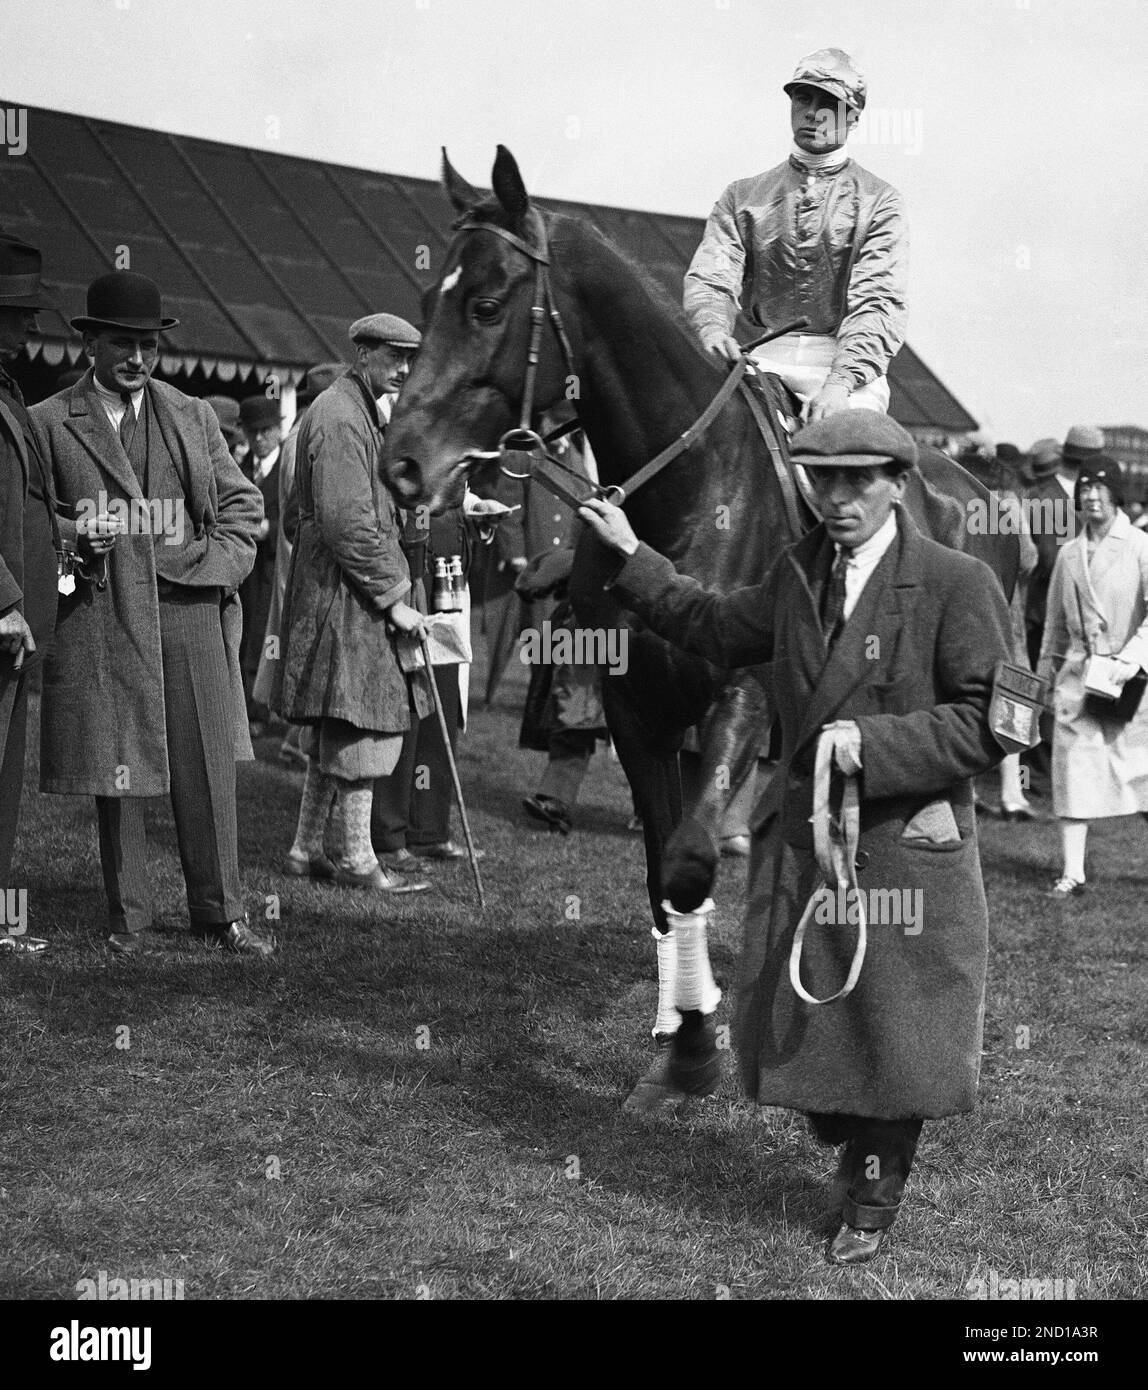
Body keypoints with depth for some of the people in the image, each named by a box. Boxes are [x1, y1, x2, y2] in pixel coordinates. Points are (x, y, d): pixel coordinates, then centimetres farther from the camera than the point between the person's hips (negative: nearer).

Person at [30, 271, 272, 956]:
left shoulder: (194, 417, 15)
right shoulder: (50, 423, 5)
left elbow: (243, 505, 16)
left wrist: (216, 562, -1)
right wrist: (73, 538, -12)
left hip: (190, 612, 2)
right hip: (101, 617, -2)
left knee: (208, 770, 4)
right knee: (115, 774, 3)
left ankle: (222, 912, 14)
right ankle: (129, 919, 15)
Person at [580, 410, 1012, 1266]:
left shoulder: (959, 585, -12)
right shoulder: (798, 573, 7)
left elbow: (993, 722, -16)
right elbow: (717, 629, 22)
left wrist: (872, 743, -24)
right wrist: (633, 557, 19)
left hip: (908, 849, -5)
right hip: (801, 840, 6)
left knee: (891, 1029, 8)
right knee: (798, 1024, 14)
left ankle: (874, 1203, 28)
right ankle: (854, 1147, 42)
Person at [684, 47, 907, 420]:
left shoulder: (877, 202, 7)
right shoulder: (742, 197, 16)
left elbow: (879, 300, -7)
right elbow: (709, 277, 2)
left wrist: (841, 381, -24)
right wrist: (713, 327, -23)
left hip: (849, 365, -2)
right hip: (763, 362, 2)